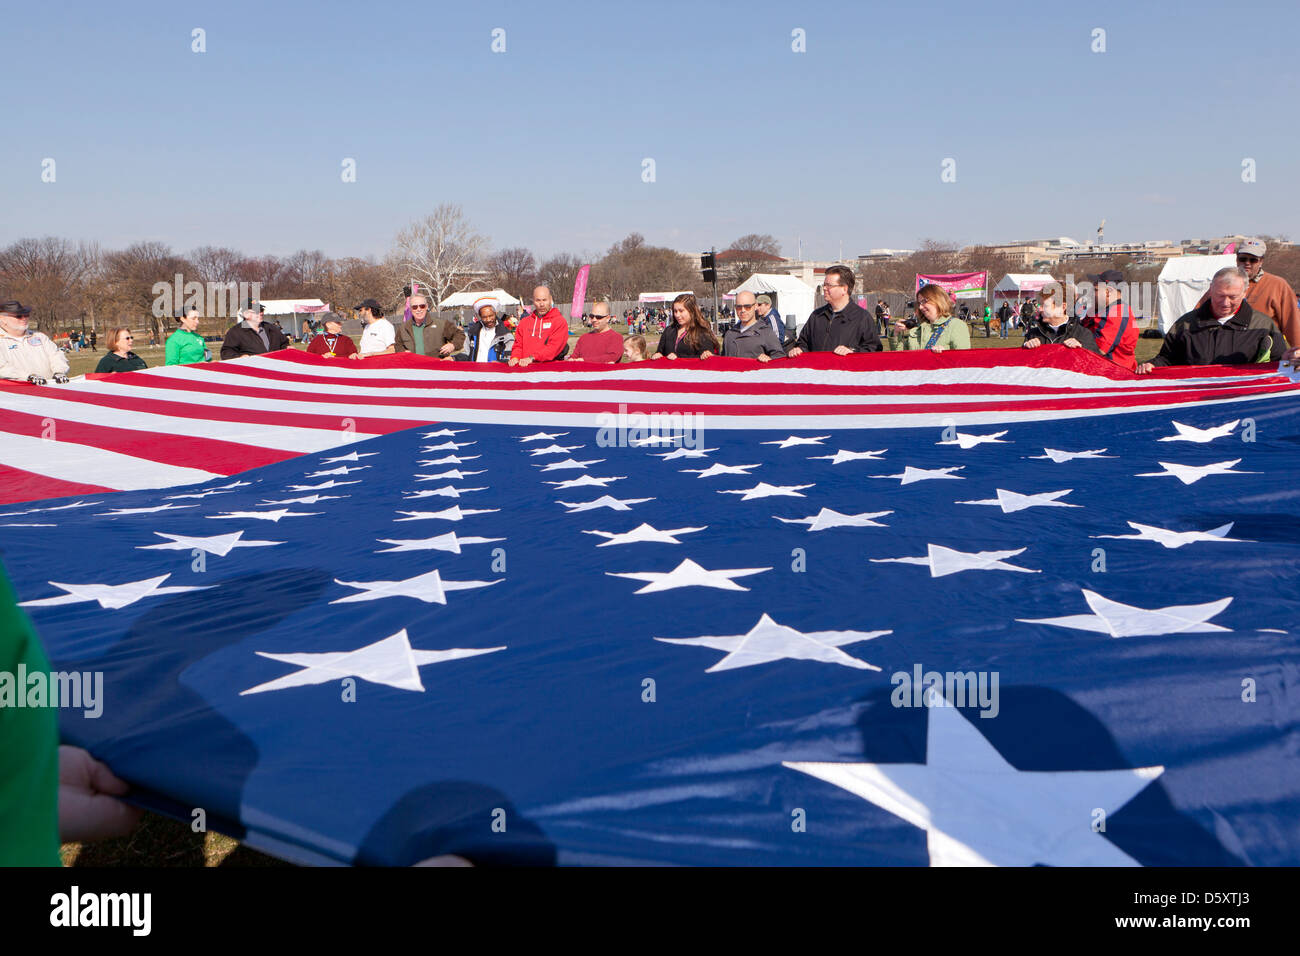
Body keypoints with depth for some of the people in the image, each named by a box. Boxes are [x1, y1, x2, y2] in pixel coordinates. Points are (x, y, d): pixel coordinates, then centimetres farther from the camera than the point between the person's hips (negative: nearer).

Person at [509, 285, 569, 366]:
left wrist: (532, 358, -18)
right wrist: (515, 358, -4)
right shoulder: (524, 322, 21)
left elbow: (554, 346, -8)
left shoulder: (560, 321, 4)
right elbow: (518, 345, 19)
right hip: (525, 367, 5)